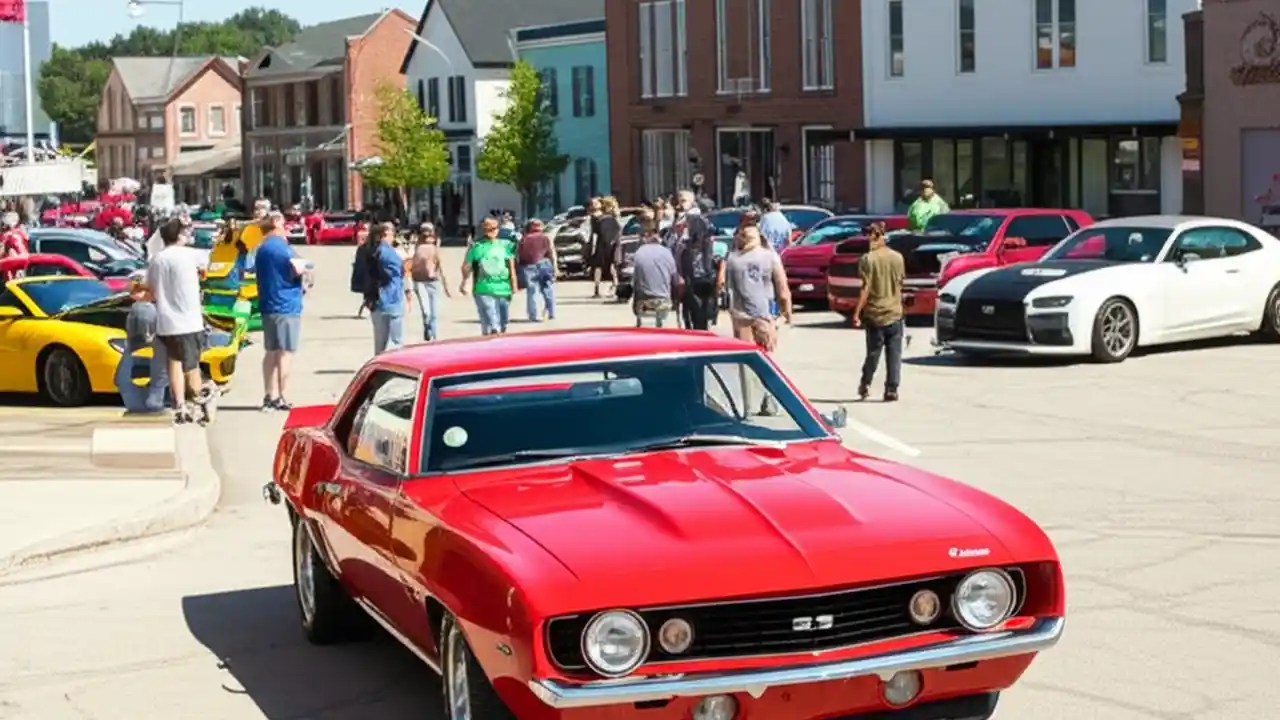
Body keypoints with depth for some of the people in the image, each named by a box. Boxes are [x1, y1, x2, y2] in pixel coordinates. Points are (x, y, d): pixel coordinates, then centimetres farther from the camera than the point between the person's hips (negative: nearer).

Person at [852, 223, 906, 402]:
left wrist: (857, 313, -13)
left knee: (873, 352, 12)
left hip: (875, 313, -2)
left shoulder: (868, 259, -11)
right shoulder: (898, 257, 2)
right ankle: (892, 389, 0)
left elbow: (866, 288, -15)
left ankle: (865, 384, 19)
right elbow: (900, 283, 12)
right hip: (895, 313, 2)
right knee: (894, 354, 4)